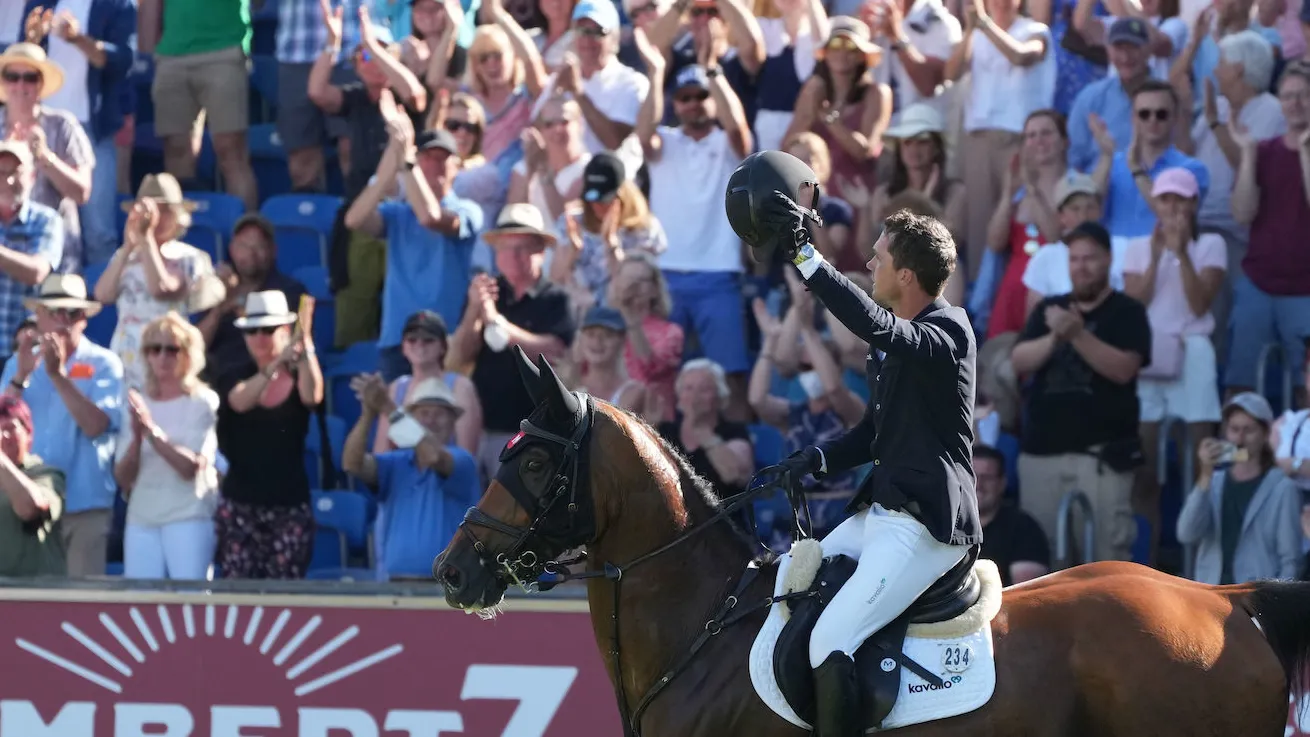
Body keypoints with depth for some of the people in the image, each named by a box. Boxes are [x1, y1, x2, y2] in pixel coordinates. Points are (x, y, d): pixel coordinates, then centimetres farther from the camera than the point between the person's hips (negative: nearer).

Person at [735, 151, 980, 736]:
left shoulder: (948, 332, -15)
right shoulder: (895, 341, 15)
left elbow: (873, 324, -34)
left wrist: (801, 251, -37)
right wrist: (820, 459, 2)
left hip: (926, 524, -11)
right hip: (883, 511, 11)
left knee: (830, 643, -22)